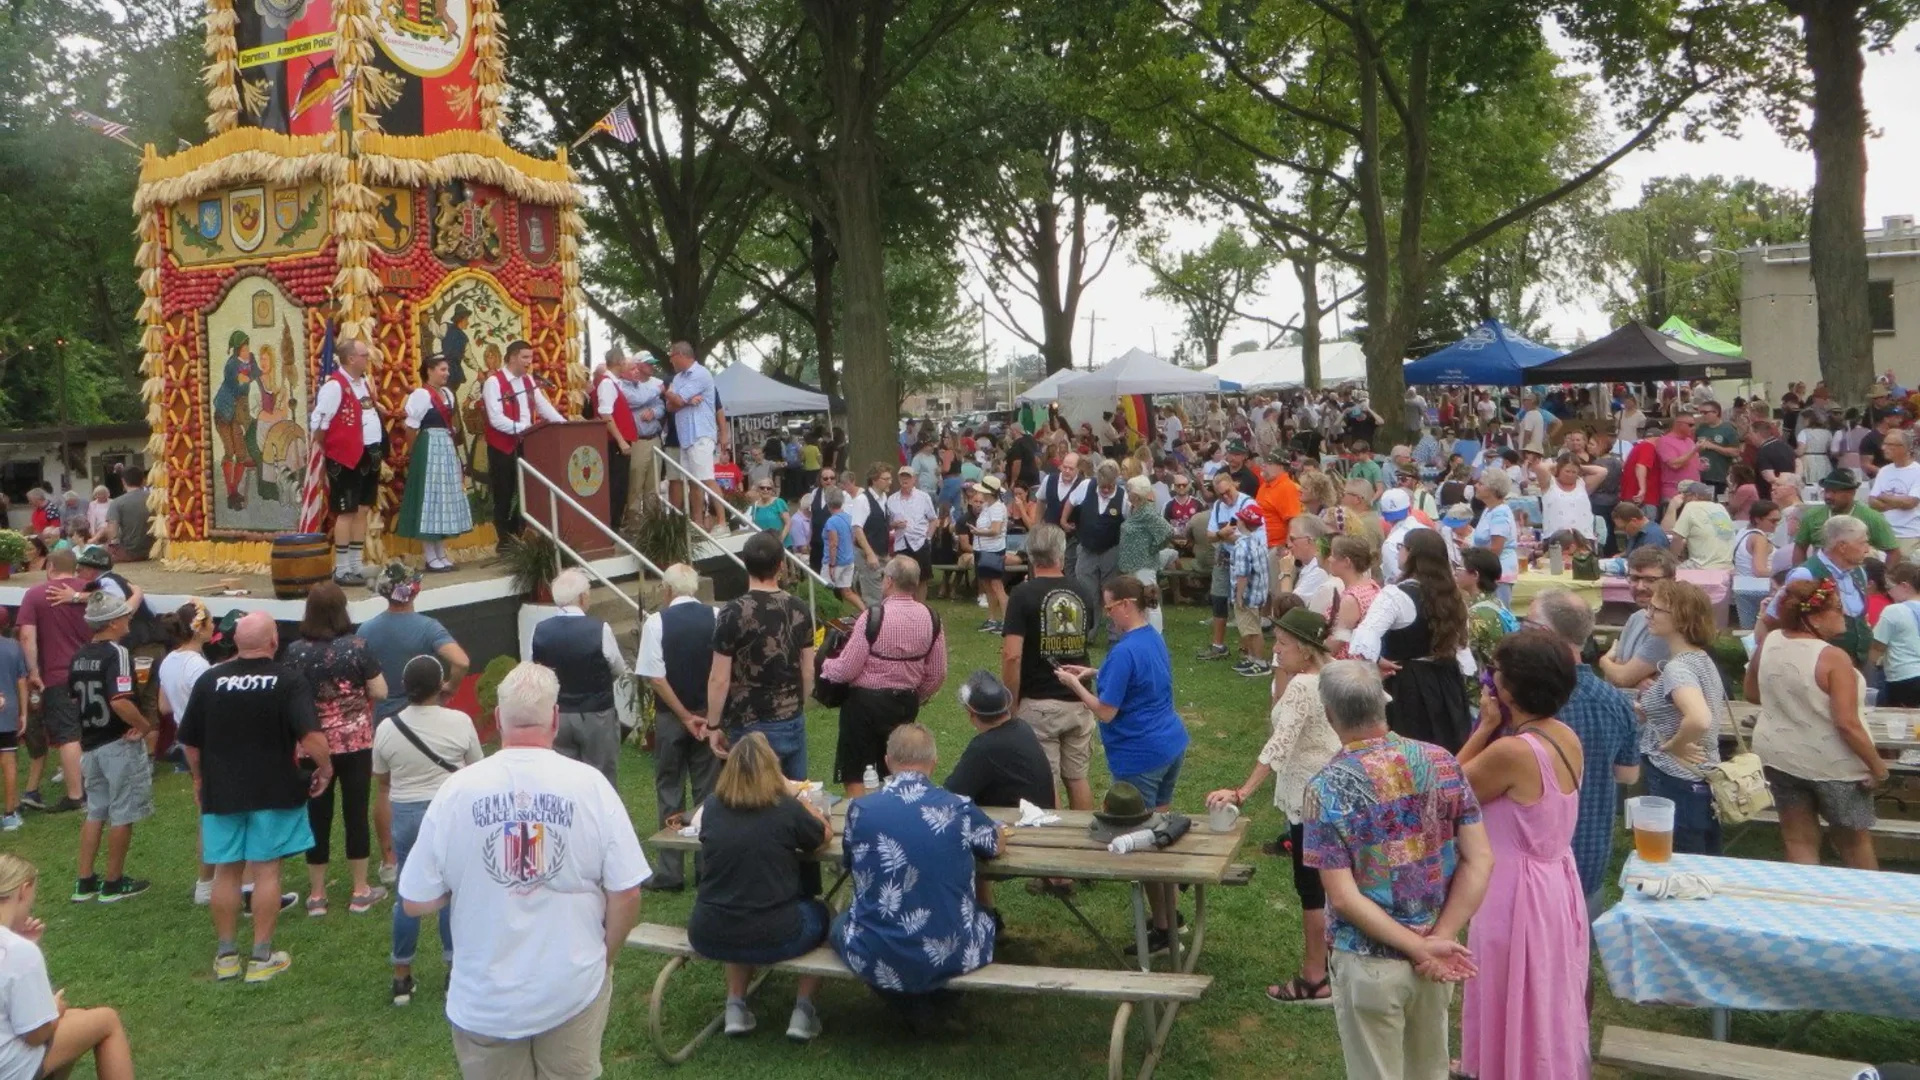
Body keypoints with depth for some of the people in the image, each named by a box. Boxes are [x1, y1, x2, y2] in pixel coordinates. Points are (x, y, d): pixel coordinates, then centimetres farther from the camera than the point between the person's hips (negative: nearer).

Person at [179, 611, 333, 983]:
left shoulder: (209, 680, 0)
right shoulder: (289, 679, -12)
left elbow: (190, 741, 8)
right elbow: (311, 736, -21)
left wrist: (200, 778, 23)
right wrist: (325, 768, -4)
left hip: (221, 791, 3)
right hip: (274, 791, -3)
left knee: (226, 872, 13)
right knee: (266, 871, 4)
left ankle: (225, 955, 22)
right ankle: (261, 957, 10)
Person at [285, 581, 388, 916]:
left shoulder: (295, 651, -6)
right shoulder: (357, 647, -11)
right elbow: (380, 691, -8)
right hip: (355, 743, -2)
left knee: (318, 816, 9)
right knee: (356, 813, 7)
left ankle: (316, 895, 18)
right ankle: (360, 892, 16)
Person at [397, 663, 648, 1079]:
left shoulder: (456, 789, -13)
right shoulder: (590, 784, -13)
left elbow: (416, 903, -5)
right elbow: (626, 894, -10)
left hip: (485, 1000, 1)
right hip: (574, 989, 0)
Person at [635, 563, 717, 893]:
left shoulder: (656, 622, -9)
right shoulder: (716, 618, -5)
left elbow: (655, 677, -13)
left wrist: (685, 716, -8)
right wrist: (712, 715, -1)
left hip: (670, 717, -2)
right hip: (710, 715, 2)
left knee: (670, 792, 8)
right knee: (708, 792, 11)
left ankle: (670, 873, 11)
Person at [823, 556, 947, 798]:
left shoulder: (873, 617, -19)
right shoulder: (930, 617, -3)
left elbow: (847, 669, -17)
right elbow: (938, 673, 4)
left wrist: (824, 666, 4)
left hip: (866, 703, -6)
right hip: (906, 704, 6)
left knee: (854, 776, 6)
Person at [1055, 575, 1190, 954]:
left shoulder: (1125, 651, -22)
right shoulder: (1155, 640, 7)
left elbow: (1106, 712, -20)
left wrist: (1075, 684, -7)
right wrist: (1094, 674, 12)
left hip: (1139, 756, -9)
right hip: (1172, 745, 9)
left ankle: (1162, 928, 12)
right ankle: (1170, 915, 30)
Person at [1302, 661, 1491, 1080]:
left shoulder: (1326, 788, -18)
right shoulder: (1441, 762, -7)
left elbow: (1344, 898, -20)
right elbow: (1480, 860, -8)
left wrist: (1421, 949, -15)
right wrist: (1439, 938, -10)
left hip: (1369, 961, -4)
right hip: (1435, 952, 4)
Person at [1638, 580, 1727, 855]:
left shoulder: (1677, 668, -21)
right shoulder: (1702, 659, 8)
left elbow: (1700, 719, -38)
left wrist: (1672, 745, -20)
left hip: (1677, 786, -9)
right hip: (1703, 780, 9)